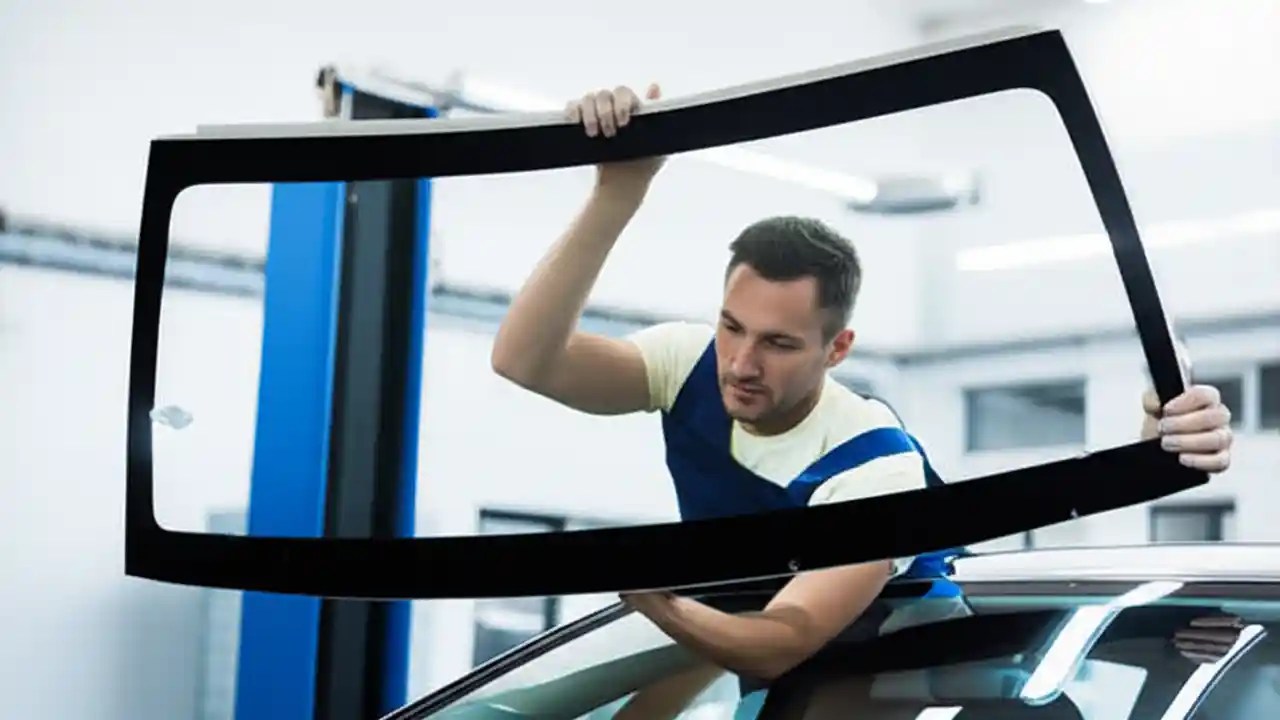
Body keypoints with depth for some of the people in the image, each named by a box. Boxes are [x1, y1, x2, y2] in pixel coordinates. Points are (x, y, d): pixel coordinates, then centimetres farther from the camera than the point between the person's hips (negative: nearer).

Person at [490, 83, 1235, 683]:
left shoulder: (875, 466, -27)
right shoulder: (692, 361, -15)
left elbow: (778, 649, -36)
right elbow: (523, 360, -30)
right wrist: (617, 196, -40)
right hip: (727, 632, 5)